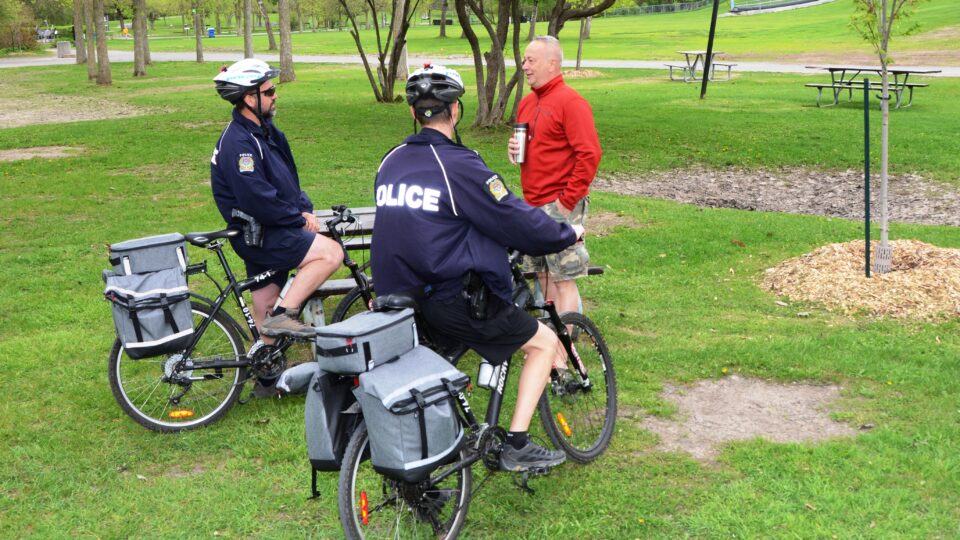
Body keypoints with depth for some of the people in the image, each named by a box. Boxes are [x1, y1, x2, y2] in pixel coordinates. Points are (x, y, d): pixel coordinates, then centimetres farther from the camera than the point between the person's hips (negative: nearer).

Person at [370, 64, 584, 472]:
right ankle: (516, 446, 5)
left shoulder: (390, 162, 5)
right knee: (544, 343, 8)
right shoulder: (459, 165, -17)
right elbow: (516, 219, -12)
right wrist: (567, 235, 5)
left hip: (399, 296, 7)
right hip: (453, 298, -7)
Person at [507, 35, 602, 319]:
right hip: (533, 204, 8)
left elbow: (589, 155, -18)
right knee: (543, 275, 14)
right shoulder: (527, 102, 15)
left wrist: (568, 200, -18)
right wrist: (514, 149, 4)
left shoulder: (571, 102, -12)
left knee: (563, 279, -5)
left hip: (560, 206, -8)